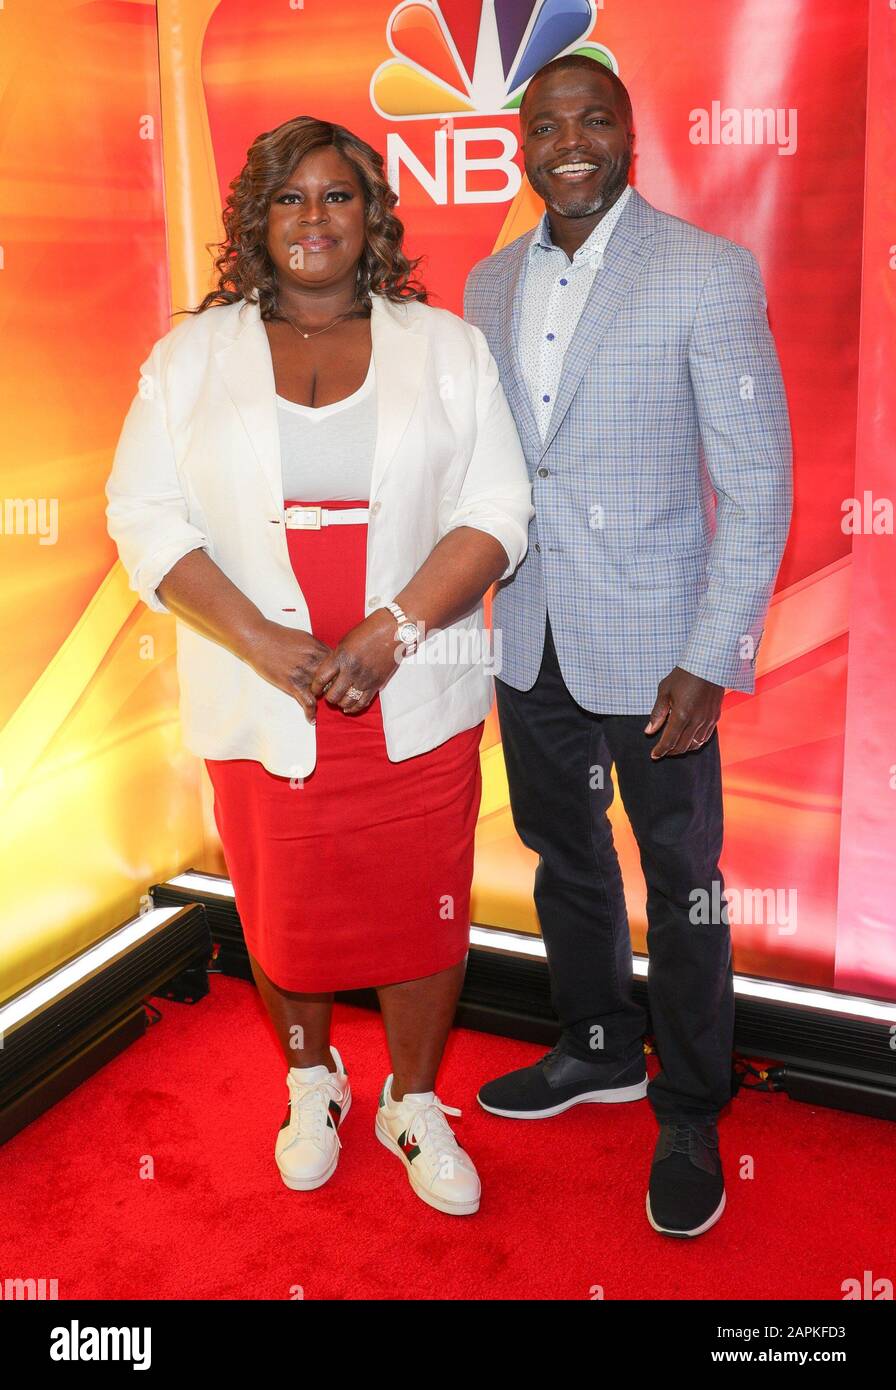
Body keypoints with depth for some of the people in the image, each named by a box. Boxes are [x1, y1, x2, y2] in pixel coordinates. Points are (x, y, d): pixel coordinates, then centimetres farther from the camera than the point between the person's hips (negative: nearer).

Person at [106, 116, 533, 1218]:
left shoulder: (445, 347, 5)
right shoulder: (192, 356, 6)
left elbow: (497, 510, -2)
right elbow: (146, 515, -1)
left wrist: (390, 632, -15)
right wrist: (260, 639, -14)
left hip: (416, 701, 0)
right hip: (261, 703, 1)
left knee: (423, 908, 7)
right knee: (284, 914, 11)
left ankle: (414, 1104, 31)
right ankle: (310, 1082, 39)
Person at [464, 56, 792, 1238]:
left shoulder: (709, 273, -10)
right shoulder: (491, 284, 7)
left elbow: (758, 485, -11)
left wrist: (709, 662, -16)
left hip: (651, 645, -5)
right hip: (530, 641, 6)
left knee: (680, 884, 9)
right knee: (566, 862, 20)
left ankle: (690, 1116, 29)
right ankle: (599, 1052, 43)